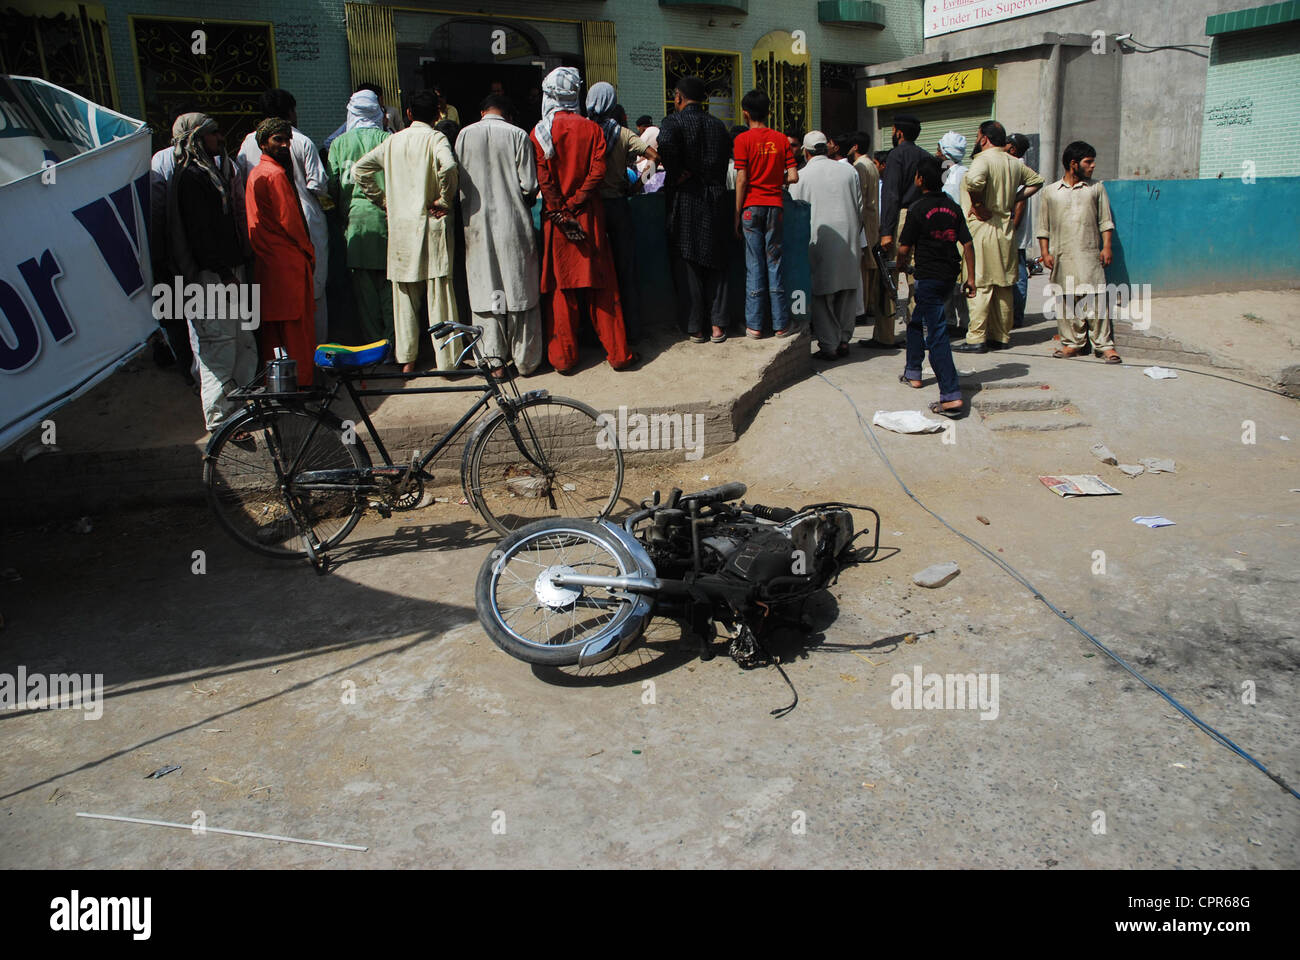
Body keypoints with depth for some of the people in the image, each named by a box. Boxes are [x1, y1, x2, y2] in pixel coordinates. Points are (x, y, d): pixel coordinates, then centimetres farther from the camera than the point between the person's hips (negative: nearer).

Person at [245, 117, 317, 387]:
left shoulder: (255, 173, 16)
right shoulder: (276, 174, -14)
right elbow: (289, 220, -16)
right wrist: (309, 252, -2)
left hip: (266, 261, 9)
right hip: (288, 262, -9)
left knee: (273, 326, 13)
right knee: (297, 325, -2)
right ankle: (301, 381, 3)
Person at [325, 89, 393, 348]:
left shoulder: (339, 143, 4)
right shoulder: (387, 139, -1)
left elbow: (332, 185, 1)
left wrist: (344, 210, 13)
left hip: (355, 218, 1)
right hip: (384, 213, -1)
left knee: (363, 285, 5)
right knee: (388, 282, 5)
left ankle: (372, 345, 8)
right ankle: (392, 343, 6)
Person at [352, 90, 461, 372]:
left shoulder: (394, 140, 10)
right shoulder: (436, 138, -3)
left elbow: (360, 168, 9)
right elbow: (448, 166, -24)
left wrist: (382, 200, 13)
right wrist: (444, 200, -12)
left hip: (400, 225, 4)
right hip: (432, 223, -4)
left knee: (405, 294, 11)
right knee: (439, 293, -1)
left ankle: (407, 359, 15)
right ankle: (447, 360, 1)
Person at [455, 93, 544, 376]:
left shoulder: (465, 135, 2)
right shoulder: (518, 135, -3)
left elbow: (458, 180, 2)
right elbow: (529, 185, -7)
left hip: (478, 223, 1)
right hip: (513, 222, -1)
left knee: (485, 289, 6)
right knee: (519, 289, 6)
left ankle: (494, 358, 4)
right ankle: (524, 359, 12)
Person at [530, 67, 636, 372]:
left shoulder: (539, 133, -4)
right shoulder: (592, 129, -1)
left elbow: (542, 178, -11)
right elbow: (597, 171, -10)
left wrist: (560, 211, -8)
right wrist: (574, 204, -9)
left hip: (554, 217, 0)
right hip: (590, 215, 1)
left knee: (559, 288, 6)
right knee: (602, 286, 6)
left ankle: (563, 356, 9)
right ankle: (617, 352, 10)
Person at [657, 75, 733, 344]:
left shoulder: (674, 121, -6)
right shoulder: (718, 125, 10)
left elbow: (666, 142, -27)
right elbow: (725, 160, 8)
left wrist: (675, 175, -15)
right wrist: (714, 185, 11)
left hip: (686, 201, -4)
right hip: (716, 200, 4)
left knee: (687, 266, 3)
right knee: (715, 264, 11)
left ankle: (695, 329, 5)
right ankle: (718, 325, 10)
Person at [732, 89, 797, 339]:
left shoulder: (743, 139, -3)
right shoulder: (781, 139, 6)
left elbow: (741, 180, -7)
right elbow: (793, 177, 2)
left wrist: (737, 214, -2)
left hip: (752, 206, -2)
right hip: (775, 205, 2)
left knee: (754, 265, 1)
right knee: (775, 263, 6)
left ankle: (754, 325, 3)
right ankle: (780, 324, 7)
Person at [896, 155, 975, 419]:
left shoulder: (917, 210, -10)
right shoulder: (953, 208, 7)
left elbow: (904, 249, -9)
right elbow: (967, 244, 4)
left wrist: (899, 266, 13)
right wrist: (971, 278, 8)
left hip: (928, 277, -7)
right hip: (949, 275, 7)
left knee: (936, 334, -11)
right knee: (917, 321, 26)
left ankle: (952, 396, -20)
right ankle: (913, 373, 38)